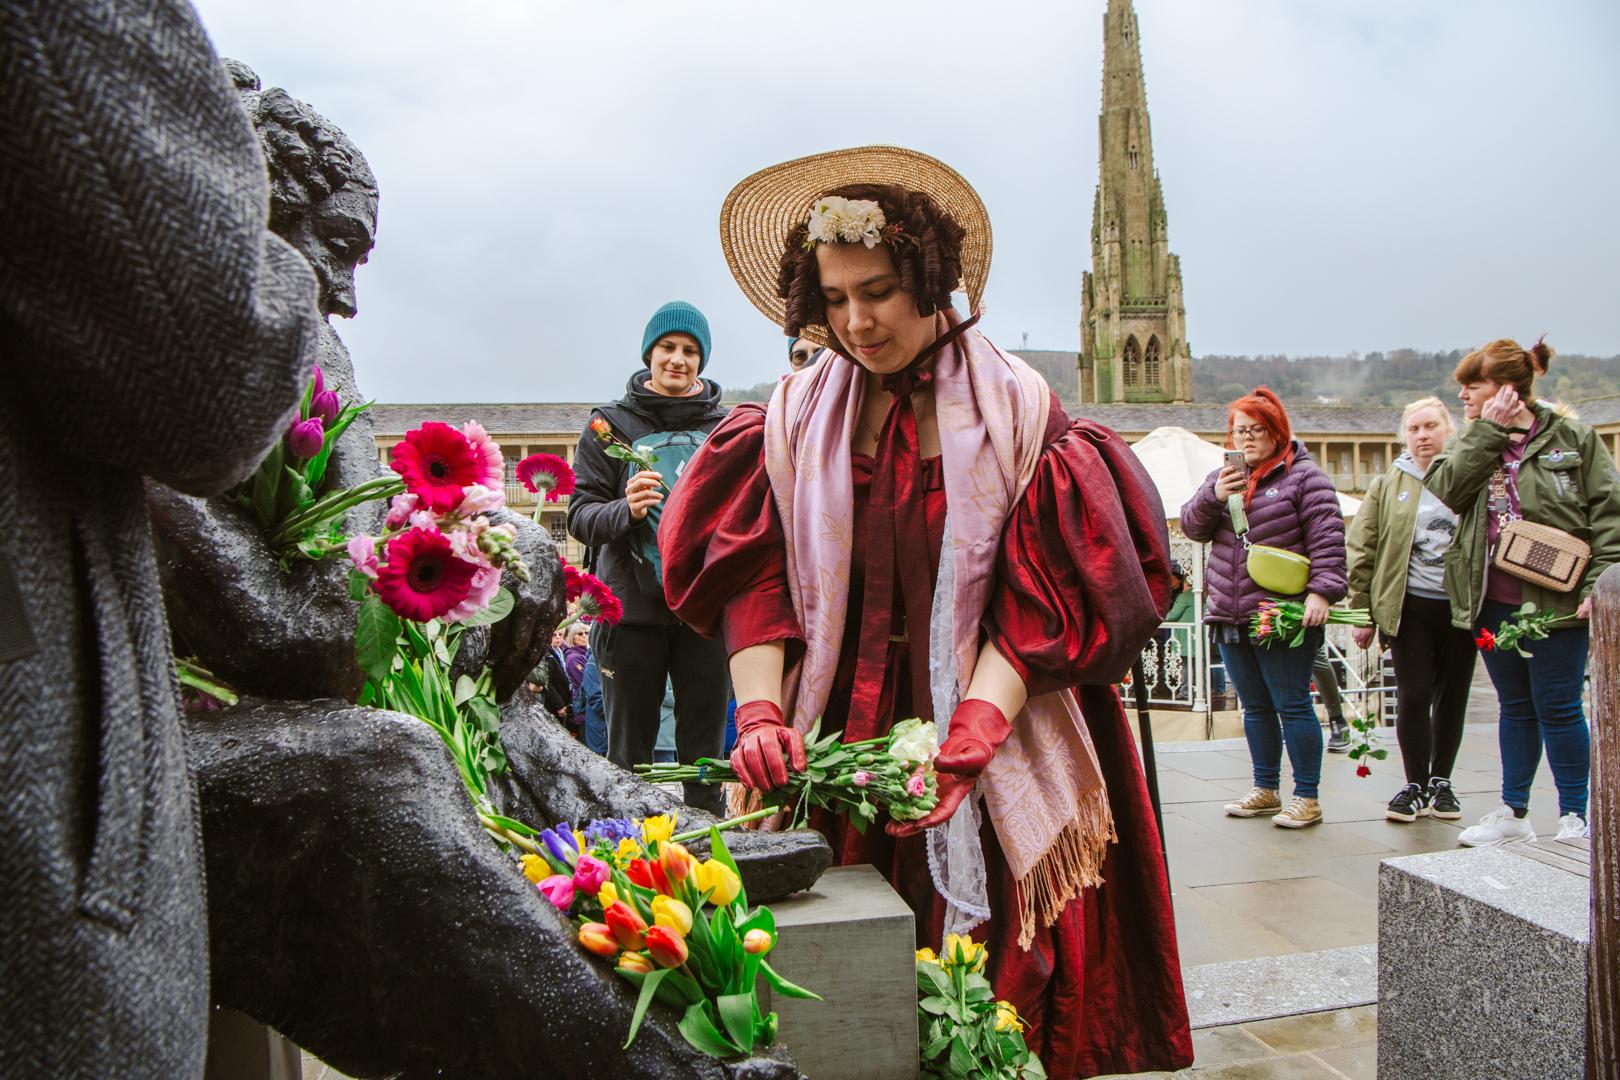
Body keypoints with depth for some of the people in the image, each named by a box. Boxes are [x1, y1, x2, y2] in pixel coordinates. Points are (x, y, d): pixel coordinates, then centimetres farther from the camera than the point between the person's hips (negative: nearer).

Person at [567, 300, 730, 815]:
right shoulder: (613, 423, 6)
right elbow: (580, 513, 2)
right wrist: (626, 511, -18)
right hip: (632, 604, -1)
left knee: (705, 750, 7)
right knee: (628, 750, 7)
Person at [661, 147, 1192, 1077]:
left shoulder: (1016, 413, -2)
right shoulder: (797, 418, 6)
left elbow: (1037, 605, -10)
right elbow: (756, 578, -2)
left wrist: (969, 737, -23)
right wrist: (760, 712, -18)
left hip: (991, 754, -1)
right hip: (834, 744, 2)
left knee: (984, 992, 4)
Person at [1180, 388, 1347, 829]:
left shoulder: (1303, 475, -2)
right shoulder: (1223, 476, 15)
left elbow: (1327, 538, -8)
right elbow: (1192, 526, 7)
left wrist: (1321, 590, -19)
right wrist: (1214, 497, -11)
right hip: (1231, 616, 6)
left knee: (1292, 706, -1)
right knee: (1255, 707, 14)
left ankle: (1307, 797, 9)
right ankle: (1266, 790, 25)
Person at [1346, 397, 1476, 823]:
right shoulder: (1388, 485, 5)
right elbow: (1361, 550, 3)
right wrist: (1361, 611, -1)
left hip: (1460, 607, 1)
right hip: (1409, 607, -1)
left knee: (1452, 697, 9)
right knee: (1413, 696, -3)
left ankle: (1441, 782, 25)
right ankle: (1416, 785, 12)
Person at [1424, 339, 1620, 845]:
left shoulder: (1572, 437, -3)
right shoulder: (1473, 443, 9)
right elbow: (1446, 489, -11)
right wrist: (1487, 431, -13)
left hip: (1555, 600, -4)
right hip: (1493, 600, 4)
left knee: (1558, 707, 1)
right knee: (1515, 707, 14)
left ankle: (1575, 818, 15)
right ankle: (1514, 813, 23)